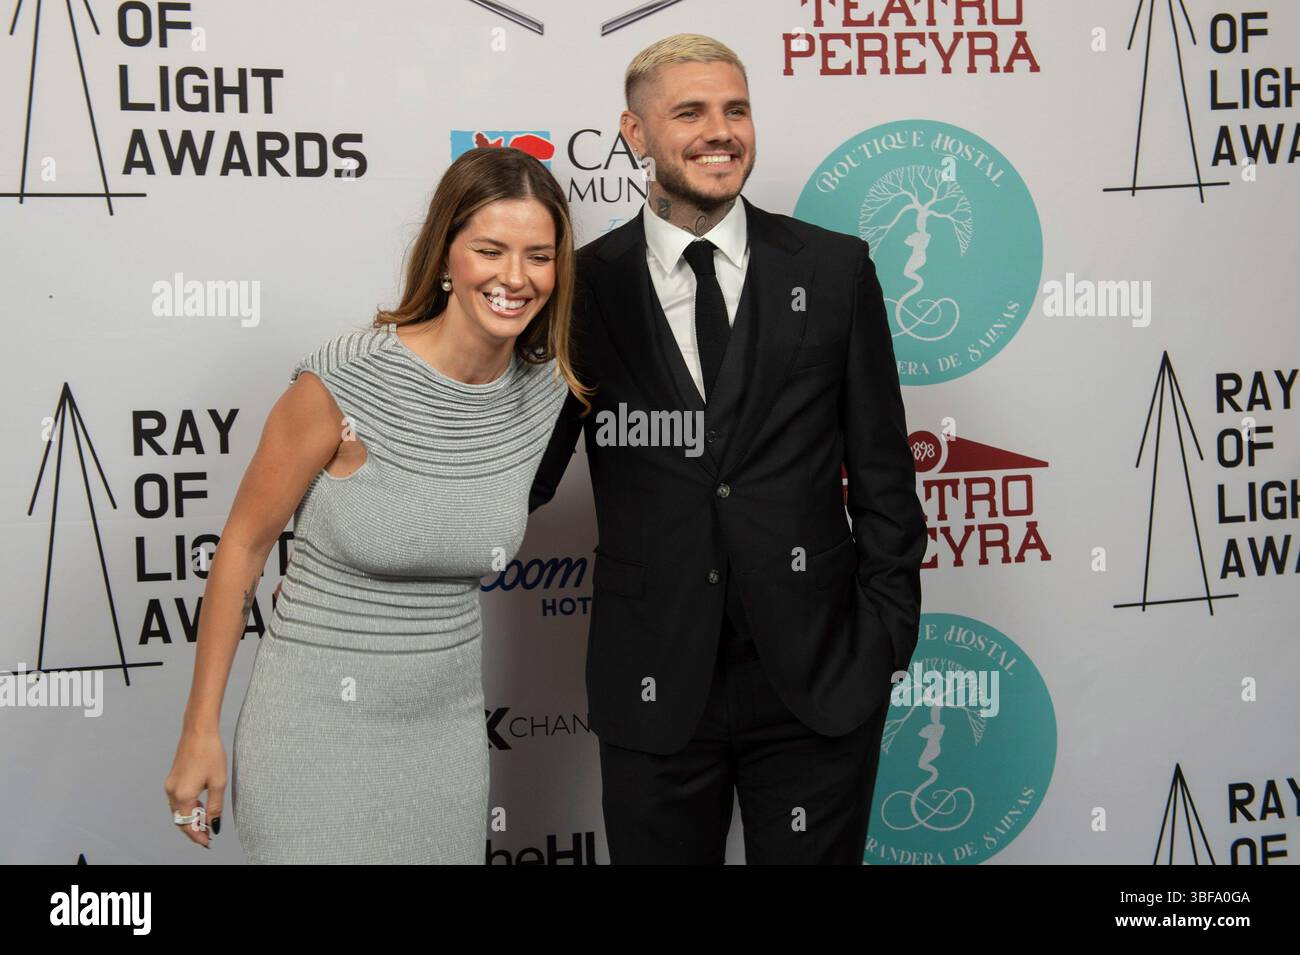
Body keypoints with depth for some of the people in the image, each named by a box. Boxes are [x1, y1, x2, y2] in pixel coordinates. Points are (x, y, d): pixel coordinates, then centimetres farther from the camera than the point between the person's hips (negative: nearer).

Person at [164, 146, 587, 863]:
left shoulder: (547, 390, -3)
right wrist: (199, 734, -6)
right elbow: (243, 546, -9)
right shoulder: (341, 385, -18)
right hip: (319, 720, -5)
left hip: (449, 720, 5)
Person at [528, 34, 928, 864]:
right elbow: (528, 477, 1)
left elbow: (882, 468, 3)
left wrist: (886, 636, -1)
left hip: (819, 674, 0)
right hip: (654, 688, 0)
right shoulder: (588, 286, -2)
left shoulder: (834, 269, 0)